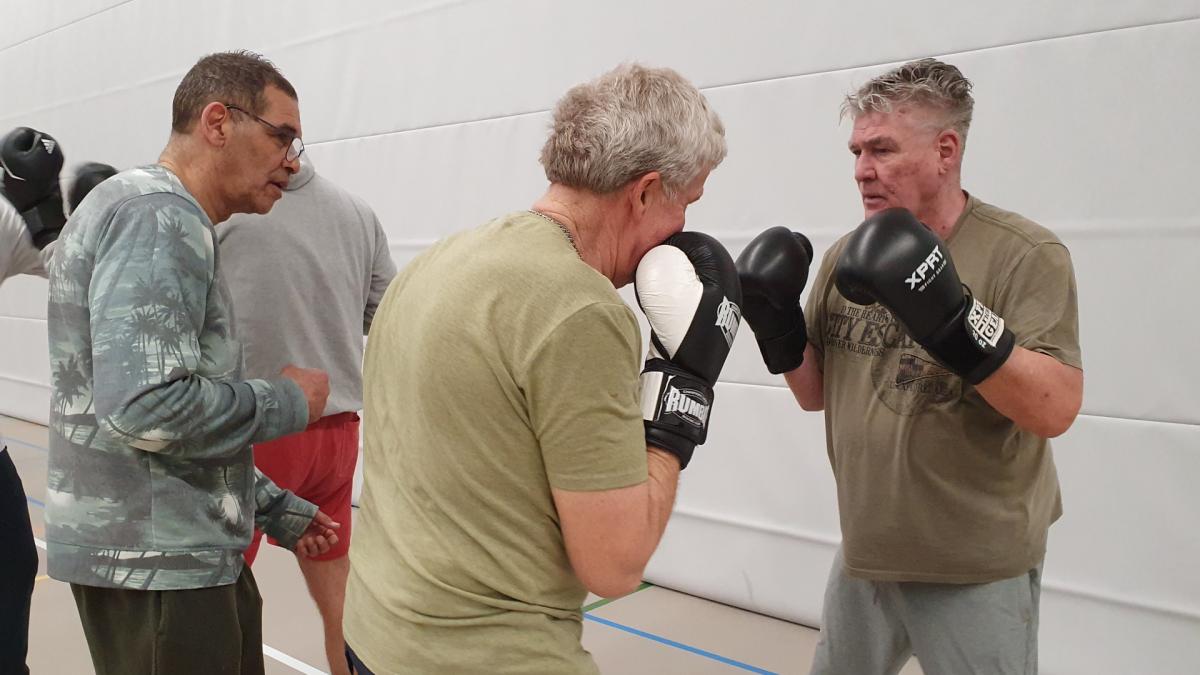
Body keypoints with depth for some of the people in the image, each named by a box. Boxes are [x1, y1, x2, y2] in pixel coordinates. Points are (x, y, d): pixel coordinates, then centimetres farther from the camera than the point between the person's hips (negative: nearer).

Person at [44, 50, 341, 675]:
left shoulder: (165, 218, 16)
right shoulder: (159, 217, -17)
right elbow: (149, 408, -28)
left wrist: (273, 508, 18)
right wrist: (289, 402, -13)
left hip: (181, 550, 10)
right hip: (155, 560, -10)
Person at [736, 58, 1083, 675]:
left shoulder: (1026, 254, -14)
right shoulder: (845, 256, 1)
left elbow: (1055, 410, -22)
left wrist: (953, 318, -34)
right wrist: (775, 324, -10)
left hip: (977, 573, -5)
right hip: (863, 557, 6)